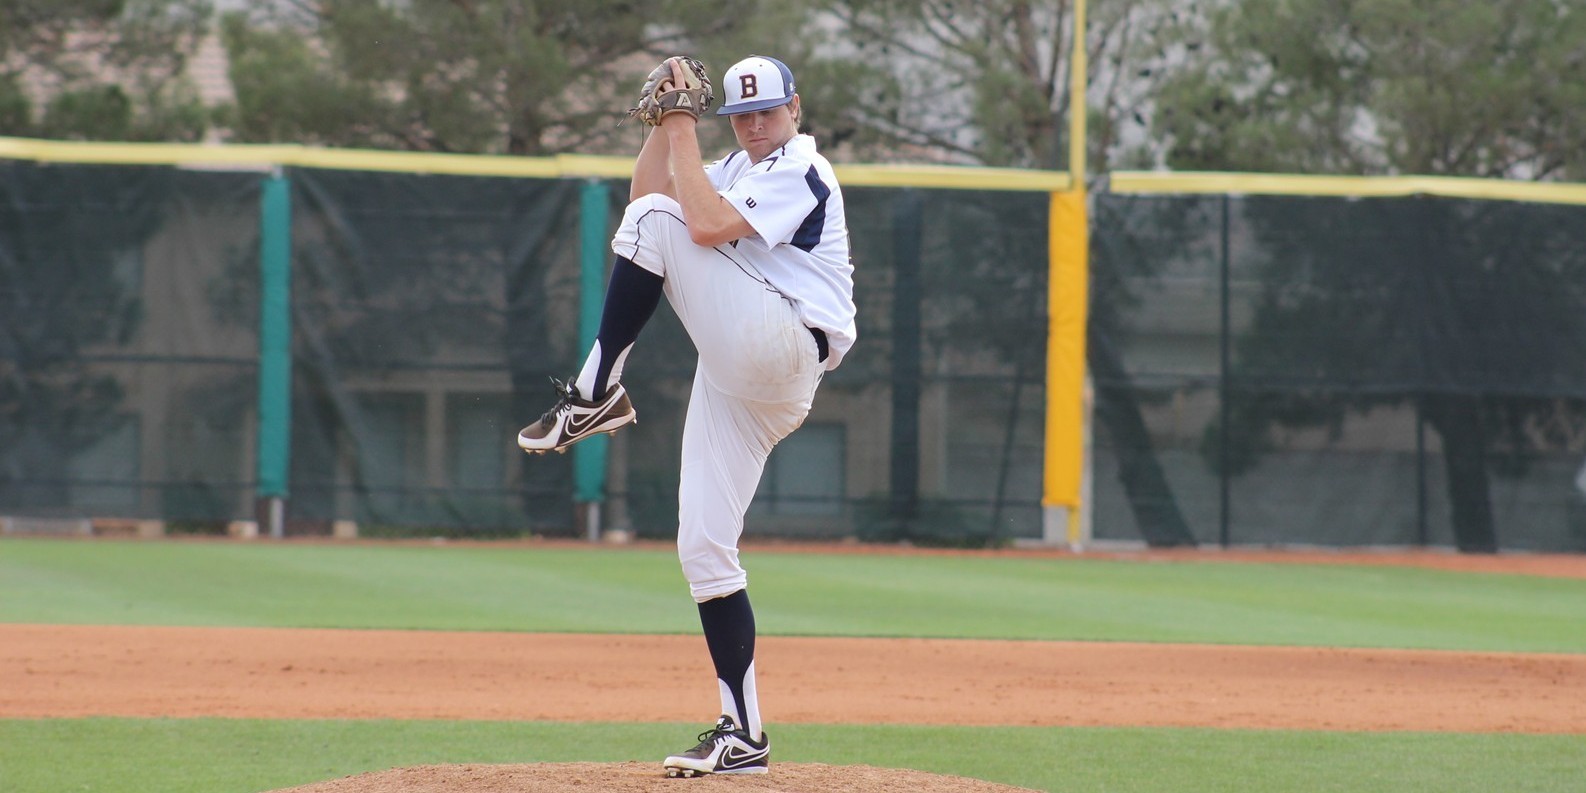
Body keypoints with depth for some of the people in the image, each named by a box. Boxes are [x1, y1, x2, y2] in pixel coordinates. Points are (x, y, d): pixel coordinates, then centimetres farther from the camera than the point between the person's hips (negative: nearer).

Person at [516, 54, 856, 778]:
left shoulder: (800, 172, -6)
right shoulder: (740, 169, 24)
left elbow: (706, 226, -20)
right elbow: (645, 192, 17)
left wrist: (683, 131, -13)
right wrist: (667, 120, 6)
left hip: (783, 351, -9)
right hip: (737, 383, 9)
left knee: (656, 221, -18)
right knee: (702, 549, 1)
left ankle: (596, 394, -16)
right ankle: (743, 737, 1)